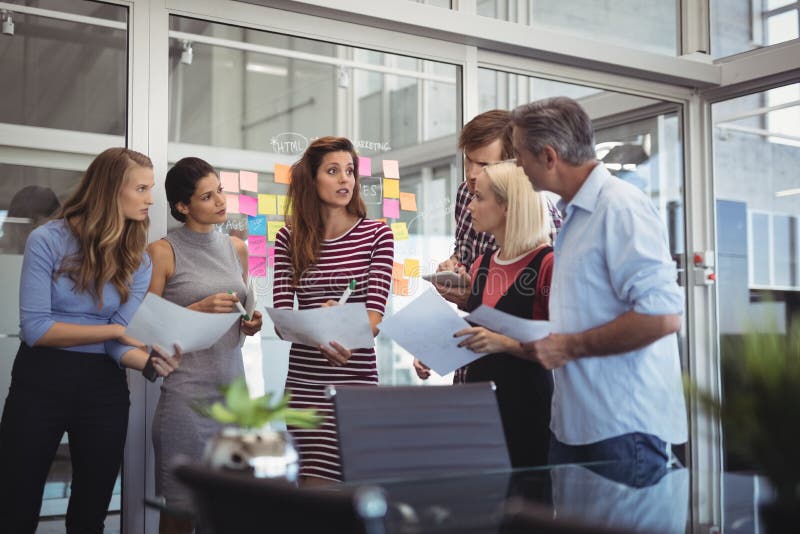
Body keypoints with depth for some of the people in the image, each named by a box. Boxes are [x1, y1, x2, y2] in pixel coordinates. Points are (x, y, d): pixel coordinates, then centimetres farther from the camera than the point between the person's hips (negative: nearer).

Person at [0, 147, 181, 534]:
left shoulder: (138, 262, 2)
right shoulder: (48, 240, -10)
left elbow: (120, 343, -7)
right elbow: (34, 328, -16)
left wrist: (151, 361, -28)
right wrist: (114, 329, -18)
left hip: (104, 388, 3)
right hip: (40, 382, -3)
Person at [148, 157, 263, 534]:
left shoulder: (236, 248, 14)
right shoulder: (163, 252, -3)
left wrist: (250, 322, 6)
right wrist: (199, 310, -14)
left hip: (232, 384, 5)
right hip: (186, 388, -5)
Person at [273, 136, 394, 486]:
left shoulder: (377, 234, 2)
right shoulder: (289, 238, 7)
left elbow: (375, 314, -6)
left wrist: (346, 342, -26)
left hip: (357, 378, -1)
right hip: (303, 380, 1)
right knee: (314, 486, -2)